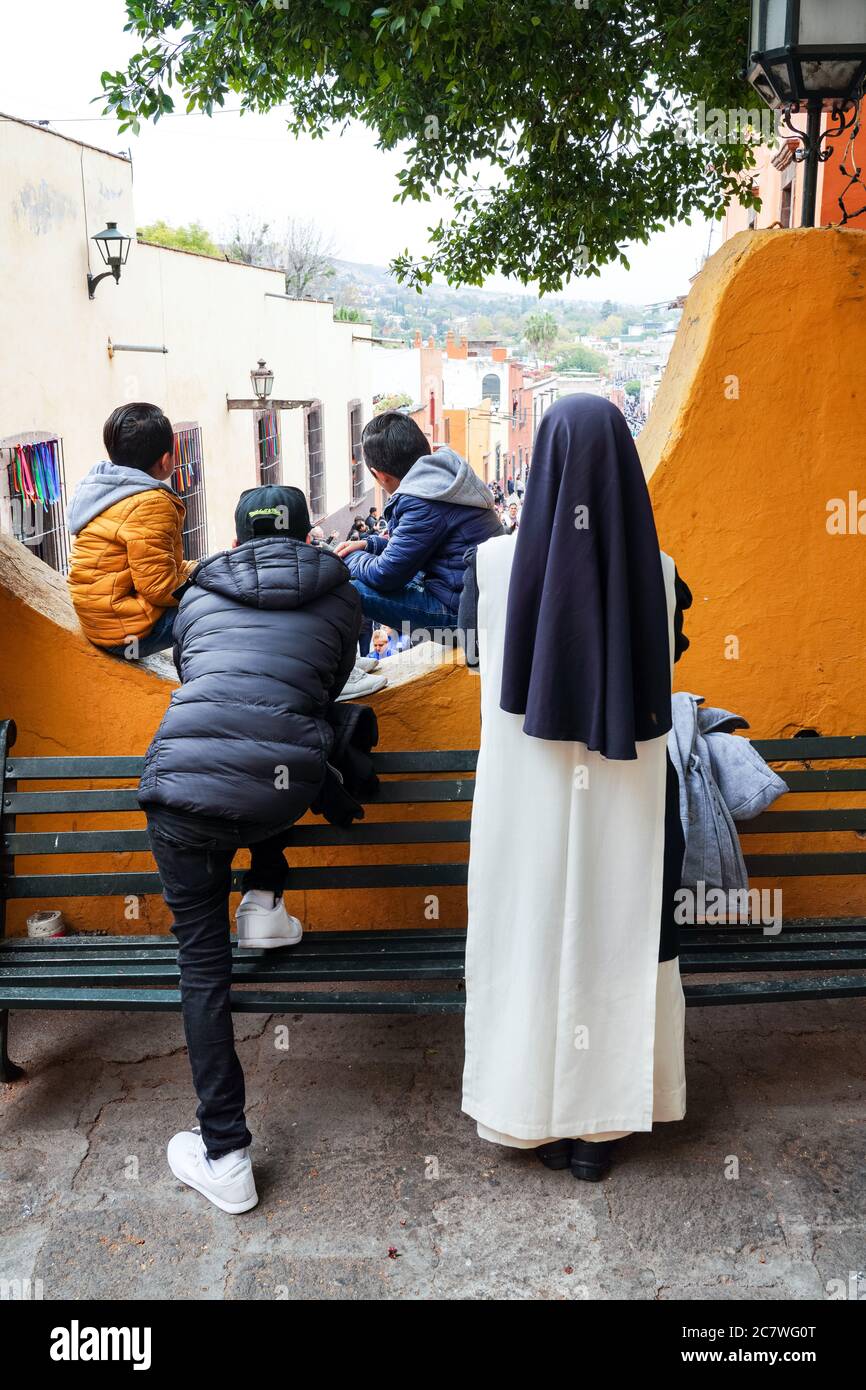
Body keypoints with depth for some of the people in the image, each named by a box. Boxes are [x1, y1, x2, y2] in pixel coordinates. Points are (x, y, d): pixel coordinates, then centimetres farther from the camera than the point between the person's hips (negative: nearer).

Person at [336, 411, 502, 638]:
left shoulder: (424, 503, -20)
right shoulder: (444, 477, 12)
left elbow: (386, 575, -15)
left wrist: (351, 558, 4)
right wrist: (369, 544, 18)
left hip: (458, 612, -11)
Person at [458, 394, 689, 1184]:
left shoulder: (497, 562, -10)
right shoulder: (656, 571, -8)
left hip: (528, 794, -1)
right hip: (626, 802, 1)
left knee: (533, 936, 13)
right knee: (617, 941, 14)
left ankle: (540, 1116, 28)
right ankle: (600, 1125, 26)